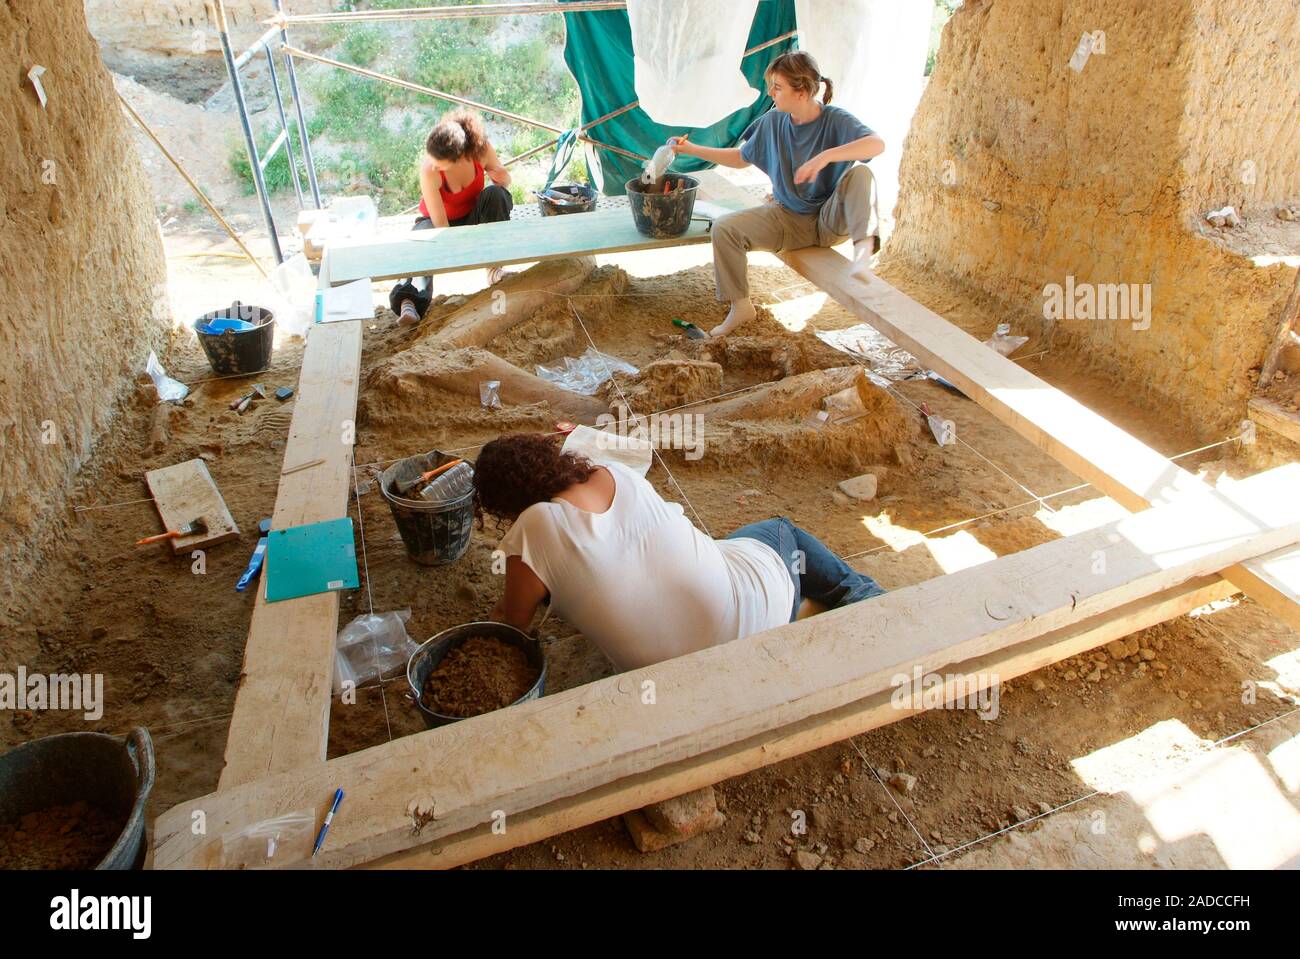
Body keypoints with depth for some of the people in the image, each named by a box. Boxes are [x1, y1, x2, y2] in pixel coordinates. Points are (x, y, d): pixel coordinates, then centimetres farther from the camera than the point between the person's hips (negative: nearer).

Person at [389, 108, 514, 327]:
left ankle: (494, 266, -23)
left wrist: (498, 174, -29)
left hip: (473, 216, 3)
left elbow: (505, 180, -5)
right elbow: (440, 222, -28)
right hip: (436, 221, -2)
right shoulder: (428, 169, -32)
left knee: (496, 194, -28)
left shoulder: (481, 149, -25)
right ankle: (408, 301, -54)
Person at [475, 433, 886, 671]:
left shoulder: (533, 535, -17)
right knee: (783, 530, 35)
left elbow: (516, 625, -2)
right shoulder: (614, 474, -4)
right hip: (760, 604, 2)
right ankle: (866, 601, 27)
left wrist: (500, 616, 22)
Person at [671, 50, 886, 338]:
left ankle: (863, 248, -43)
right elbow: (740, 158, 15)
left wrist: (825, 157, -45)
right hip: (787, 217, 4)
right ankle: (740, 306, -8)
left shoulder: (835, 120, -14)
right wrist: (692, 149, 9)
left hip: (830, 220, -4)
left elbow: (877, 144, -32)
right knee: (723, 228, -17)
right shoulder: (772, 122, 0)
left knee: (860, 173, -31)